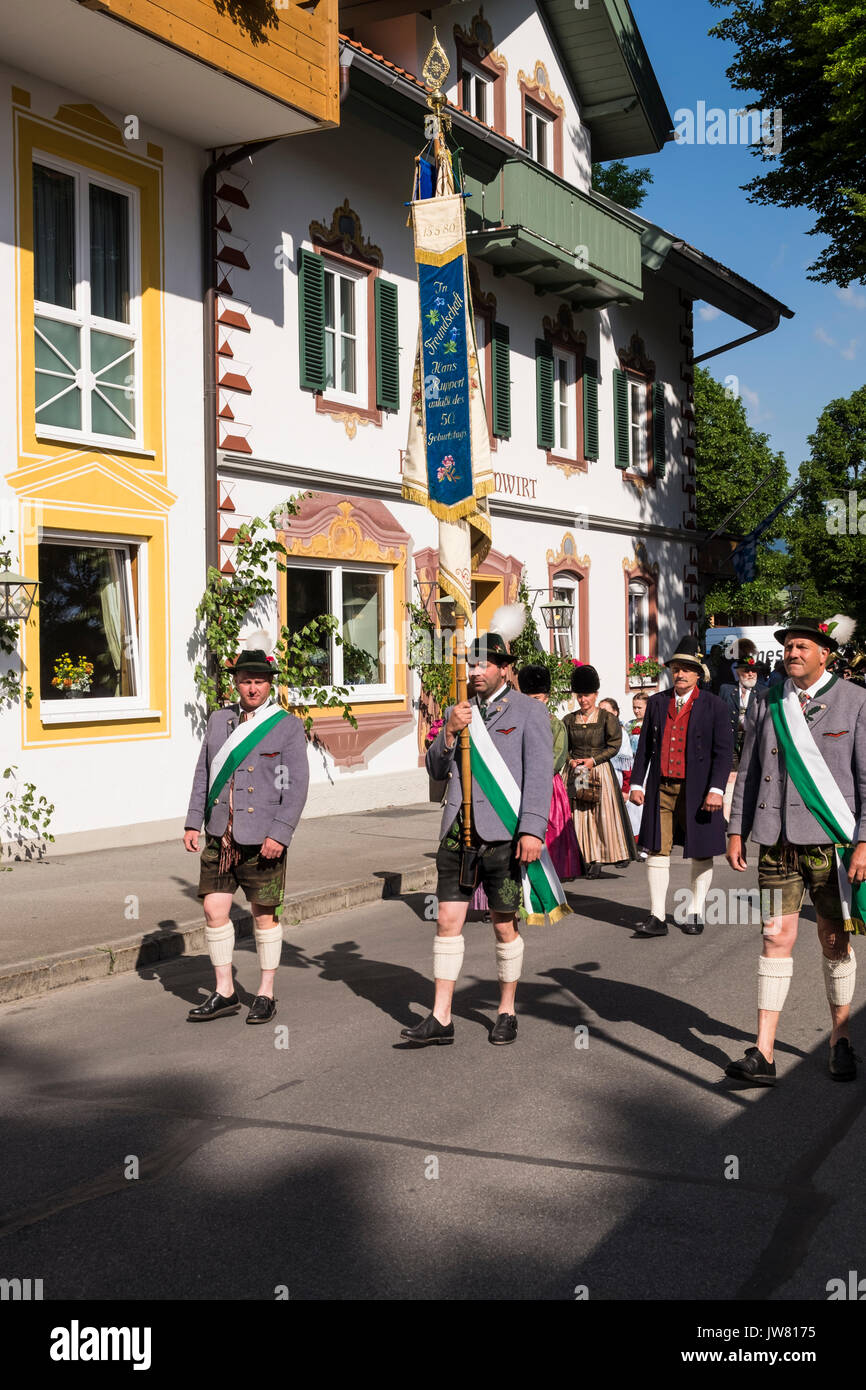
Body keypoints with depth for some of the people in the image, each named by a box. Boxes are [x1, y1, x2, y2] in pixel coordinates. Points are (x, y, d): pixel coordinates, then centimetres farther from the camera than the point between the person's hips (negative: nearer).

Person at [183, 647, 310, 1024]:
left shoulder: (288, 726, -3)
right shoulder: (219, 720, 10)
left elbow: (297, 785, -7)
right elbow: (203, 773, 14)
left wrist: (280, 834, -16)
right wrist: (193, 823, 7)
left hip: (262, 840, -4)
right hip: (219, 836, 4)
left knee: (263, 915, 5)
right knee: (214, 910, 2)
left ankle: (266, 995, 18)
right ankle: (224, 993, 16)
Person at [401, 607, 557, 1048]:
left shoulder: (529, 712, -2)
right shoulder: (457, 710, 14)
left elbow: (539, 774, -10)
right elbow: (436, 770, 14)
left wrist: (533, 830, -21)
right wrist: (448, 734, -5)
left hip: (503, 835, -4)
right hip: (458, 832, 4)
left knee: (504, 926, 6)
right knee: (448, 921, 2)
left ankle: (507, 1012, 22)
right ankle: (440, 1019, 8)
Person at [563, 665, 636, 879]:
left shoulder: (607, 718, -1)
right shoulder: (569, 720, 9)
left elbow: (614, 745, -4)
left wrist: (593, 760, -13)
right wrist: (570, 760, -7)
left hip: (600, 771, -3)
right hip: (577, 773, 3)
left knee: (605, 812, -2)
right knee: (581, 815, -2)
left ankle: (619, 853, 13)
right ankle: (592, 860, 2)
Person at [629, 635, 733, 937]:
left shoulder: (713, 705, -1)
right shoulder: (657, 702, 9)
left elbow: (724, 751, -5)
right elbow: (644, 746, 12)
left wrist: (716, 789, -14)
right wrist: (637, 783, 6)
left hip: (697, 791, -2)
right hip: (661, 788, 2)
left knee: (701, 854, 7)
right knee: (656, 850, -2)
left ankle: (695, 914, 21)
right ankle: (657, 917, 1)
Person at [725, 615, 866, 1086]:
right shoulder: (766, 703, 8)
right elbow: (749, 770, 13)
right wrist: (736, 831, 10)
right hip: (778, 843, 2)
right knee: (776, 938, 0)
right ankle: (763, 1055, 2)